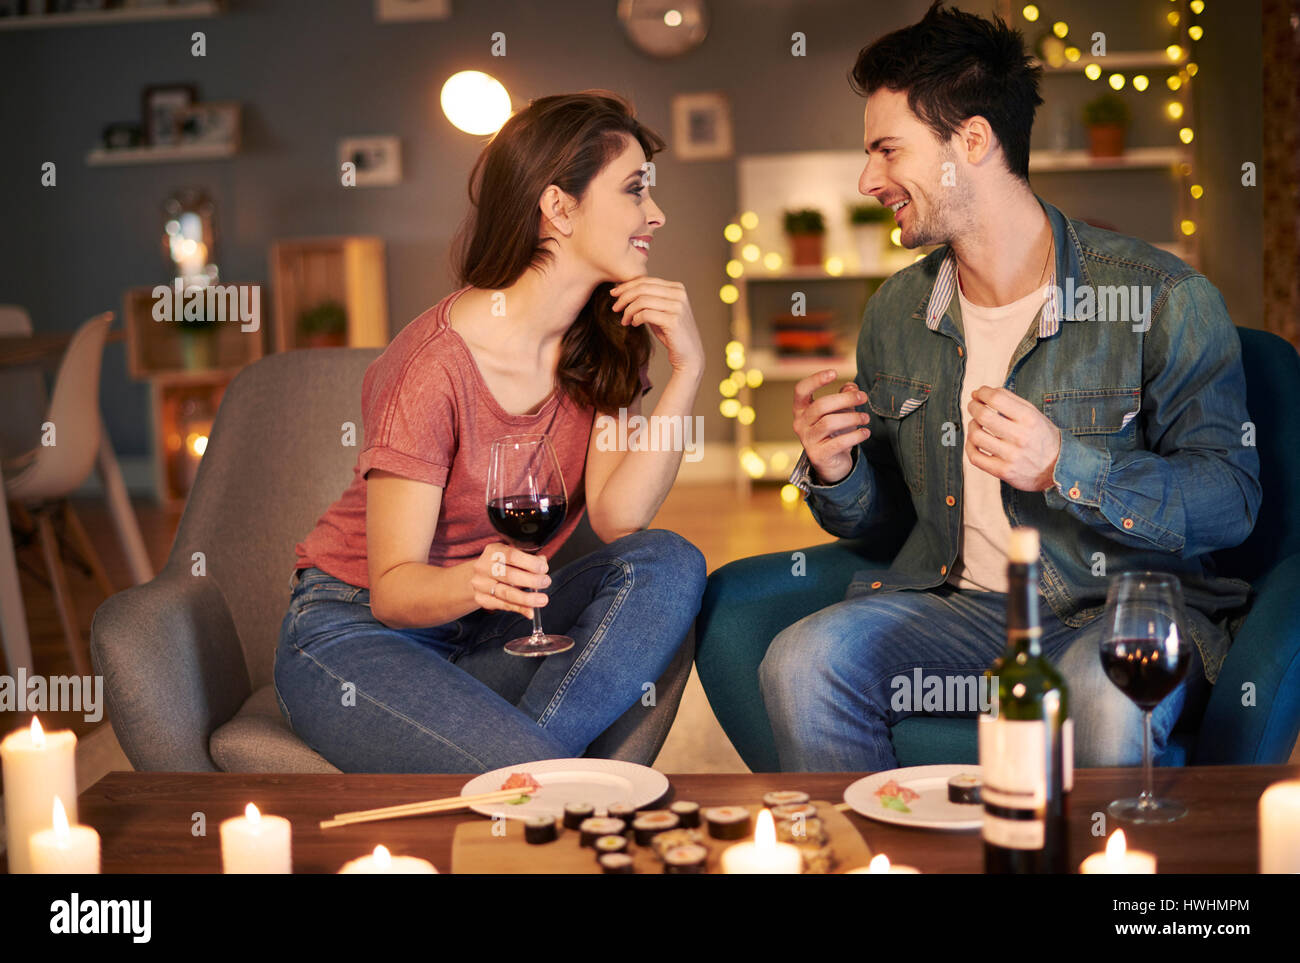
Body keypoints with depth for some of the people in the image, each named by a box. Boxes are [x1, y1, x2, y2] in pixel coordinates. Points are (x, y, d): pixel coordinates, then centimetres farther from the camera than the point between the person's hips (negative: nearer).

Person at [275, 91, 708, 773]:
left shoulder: (604, 343, -1)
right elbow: (392, 589, -18)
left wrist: (687, 371, -20)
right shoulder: (435, 365, -21)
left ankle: (520, 751, -24)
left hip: (493, 635, 8)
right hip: (354, 631, -7)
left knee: (669, 564, -22)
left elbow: (616, 518, -14)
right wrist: (470, 582, -40)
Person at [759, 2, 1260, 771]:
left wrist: (1065, 467, -22)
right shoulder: (897, 313, 10)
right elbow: (873, 513, 19)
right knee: (803, 663, -24)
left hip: (1125, 602, -3)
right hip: (960, 601, 4)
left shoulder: (1165, 298, -6)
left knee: (1108, 697, -37)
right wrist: (835, 474, -5)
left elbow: (1231, 500, -9)